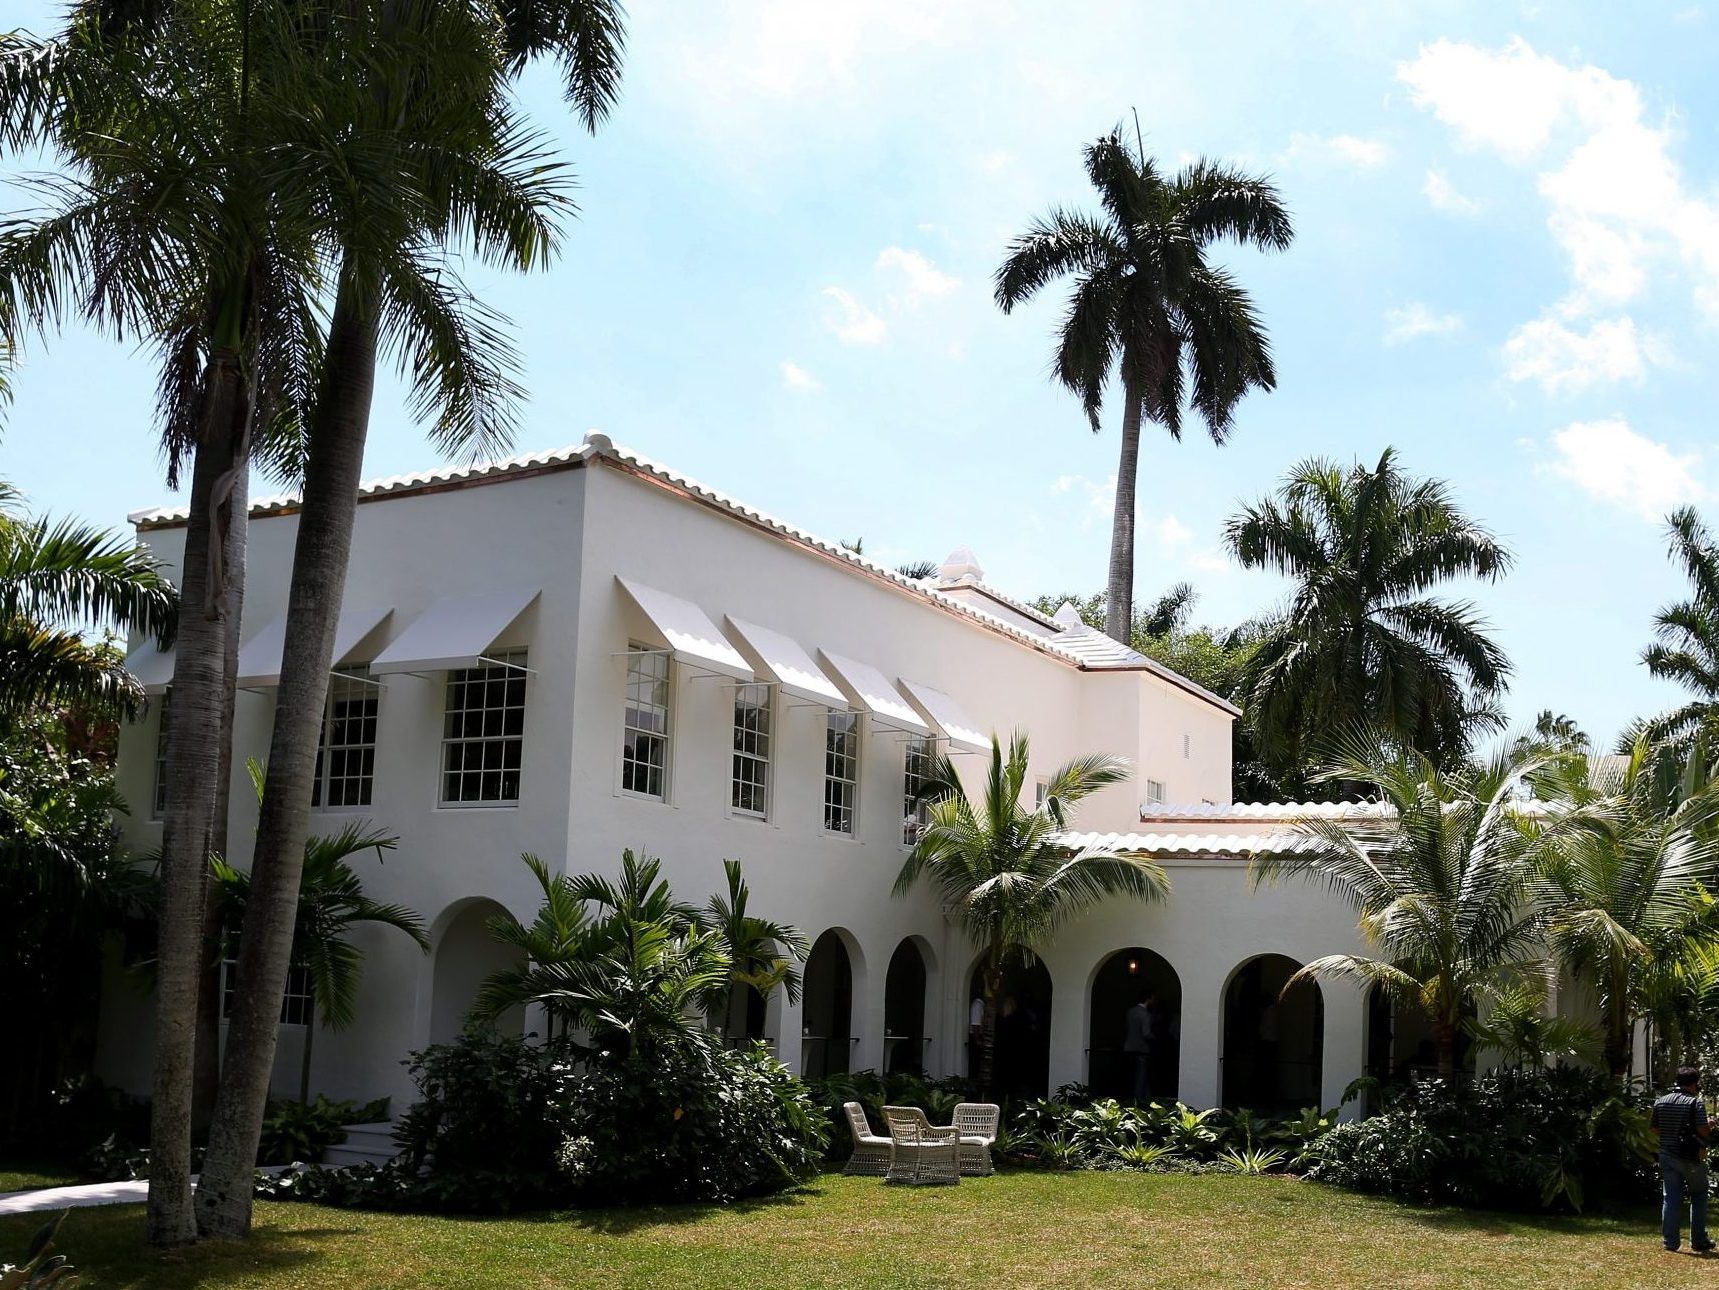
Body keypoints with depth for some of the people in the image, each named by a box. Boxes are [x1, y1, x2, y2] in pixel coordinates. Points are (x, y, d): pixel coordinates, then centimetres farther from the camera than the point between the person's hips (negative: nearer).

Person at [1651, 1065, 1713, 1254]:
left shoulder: (1660, 1102, 6)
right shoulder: (1696, 1102, -10)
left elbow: (1655, 1130, 9)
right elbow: (1702, 1130, -17)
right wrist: (1710, 1128, 4)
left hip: (1667, 1155, 4)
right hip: (1690, 1158, -4)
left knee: (1671, 1198, 6)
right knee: (1698, 1197, 12)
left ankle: (1671, 1242, 3)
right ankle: (1699, 1242, 14)